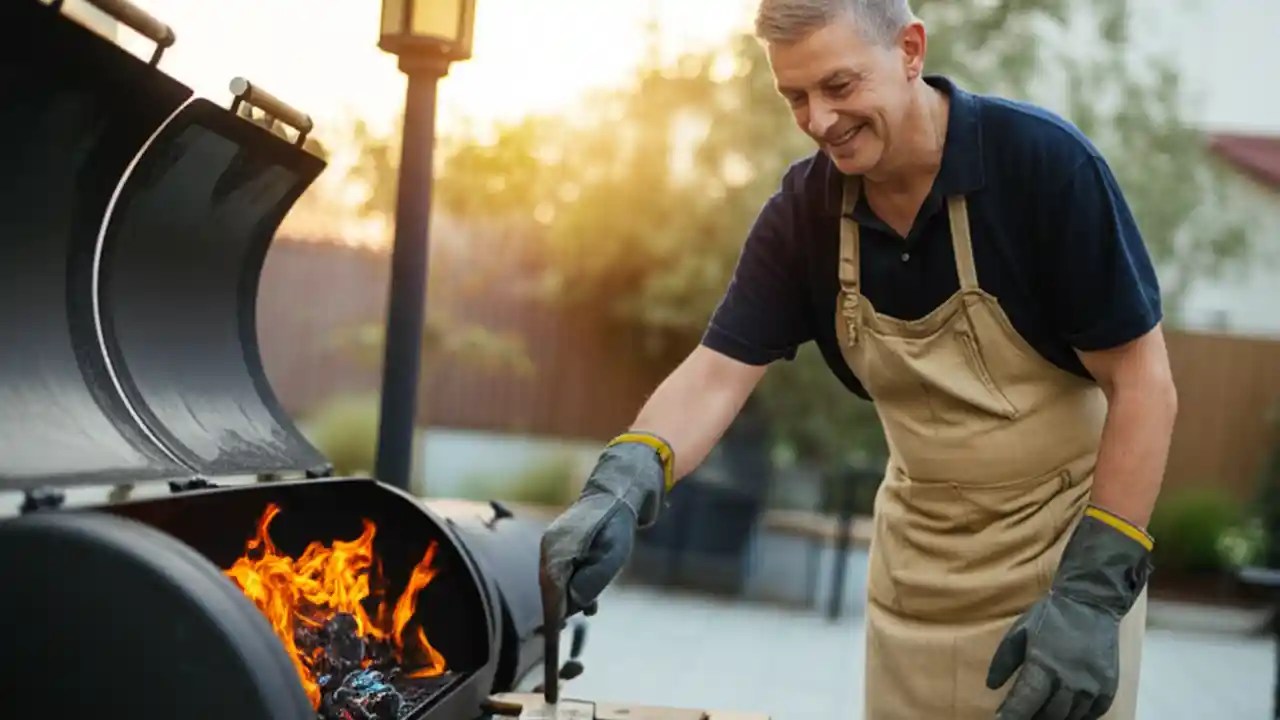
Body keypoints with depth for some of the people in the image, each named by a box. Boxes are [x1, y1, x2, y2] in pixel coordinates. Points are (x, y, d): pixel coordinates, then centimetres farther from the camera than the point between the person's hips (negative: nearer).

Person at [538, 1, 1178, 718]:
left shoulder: (1044, 161, -21)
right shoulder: (803, 210, -8)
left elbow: (1143, 383, -18)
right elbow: (716, 374, -13)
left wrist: (1096, 587, -24)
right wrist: (622, 487, -32)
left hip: (1064, 547, -4)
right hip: (916, 556, 4)